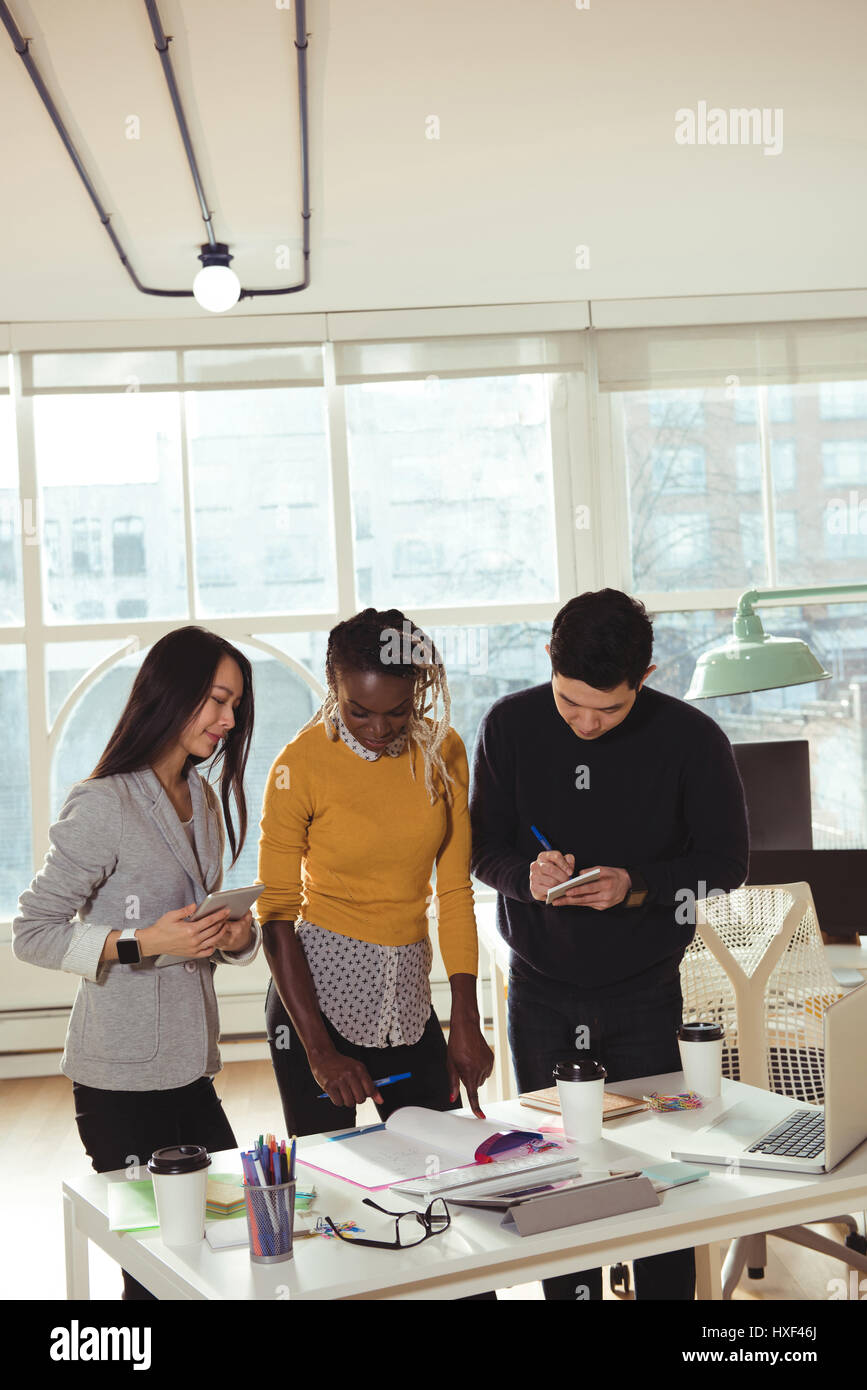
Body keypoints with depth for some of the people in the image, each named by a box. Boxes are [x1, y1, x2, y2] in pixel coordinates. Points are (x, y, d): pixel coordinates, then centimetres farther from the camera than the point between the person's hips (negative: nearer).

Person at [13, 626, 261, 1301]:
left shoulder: (203, 799, 13)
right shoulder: (104, 805, -13)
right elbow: (32, 932, -13)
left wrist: (238, 935, 0)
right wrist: (142, 943, -22)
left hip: (191, 1068, 8)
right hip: (121, 1079, -8)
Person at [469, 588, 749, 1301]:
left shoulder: (692, 739, -12)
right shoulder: (511, 726, -7)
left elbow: (726, 861, -4)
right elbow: (484, 847, 1)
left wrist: (638, 887, -20)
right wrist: (529, 874, -22)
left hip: (644, 993, -1)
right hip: (539, 988, 2)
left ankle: (666, 1293, 24)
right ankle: (568, 1290, 26)